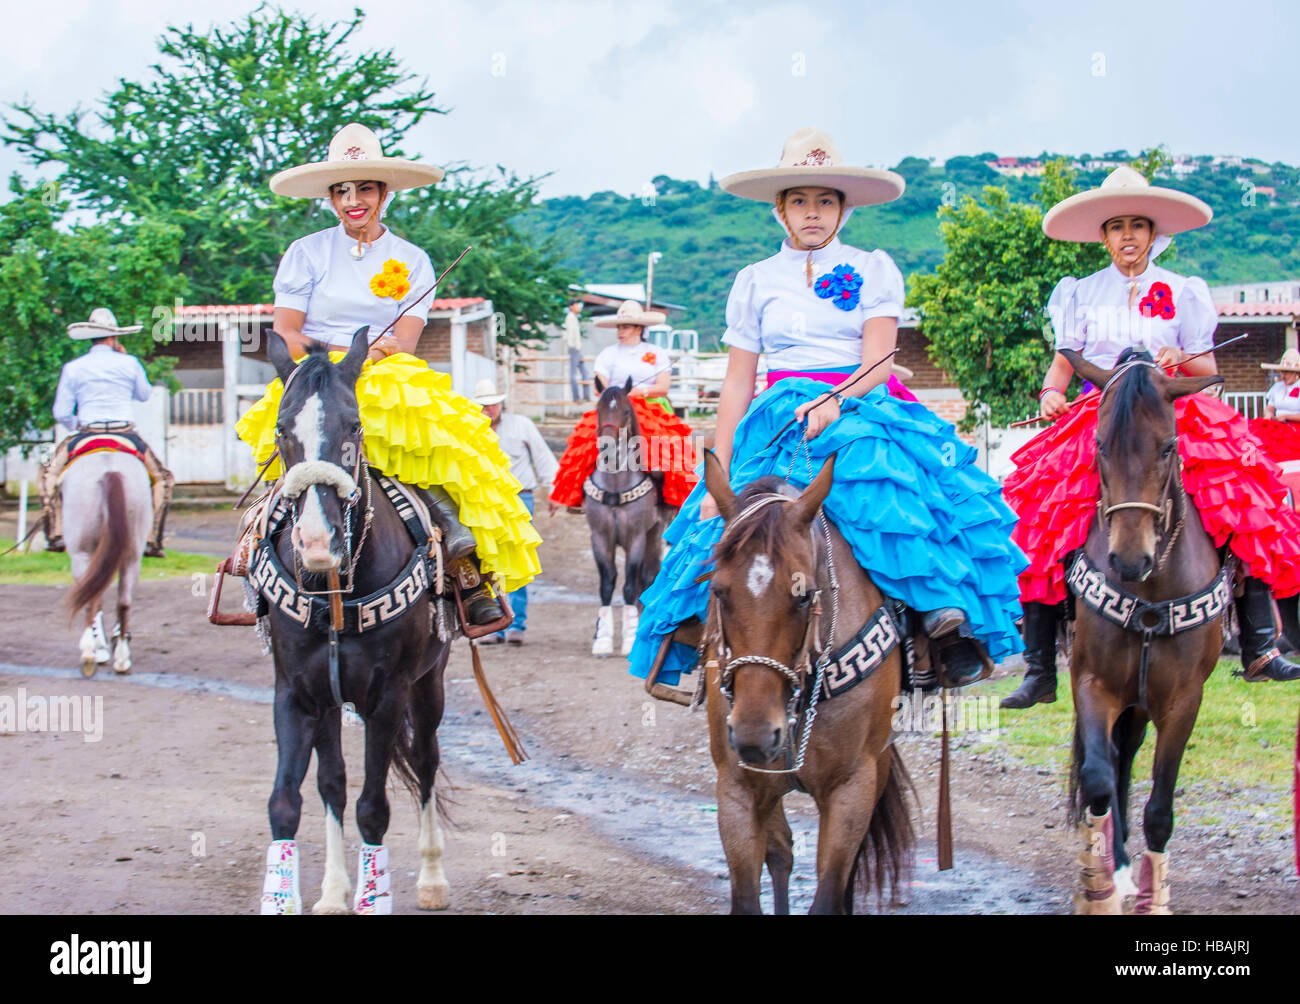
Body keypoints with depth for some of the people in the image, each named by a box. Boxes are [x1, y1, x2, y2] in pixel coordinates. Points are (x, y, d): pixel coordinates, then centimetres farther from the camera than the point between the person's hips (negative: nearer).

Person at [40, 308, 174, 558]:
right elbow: (144, 395, 21)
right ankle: (153, 540, 8)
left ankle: (56, 533, 7)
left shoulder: (72, 368, 3)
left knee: (49, 472, 22)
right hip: (126, 433, 0)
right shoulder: (129, 363, 3)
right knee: (163, 478, 20)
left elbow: (61, 413, 2)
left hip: (86, 435, 0)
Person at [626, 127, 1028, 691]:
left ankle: (952, 621, -46)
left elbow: (877, 362, -3)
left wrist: (833, 402, -24)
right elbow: (736, 385, 12)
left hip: (860, 409, -3)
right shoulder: (755, 282, 15)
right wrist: (718, 478, 3)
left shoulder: (873, 270, 10)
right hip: (781, 421, 3)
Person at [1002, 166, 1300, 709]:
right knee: (1038, 513, -21)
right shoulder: (1081, 294, 12)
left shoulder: (1182, 294, 11)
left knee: (1240, 491, -23)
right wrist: (1050, 393, -13)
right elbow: (1064, 363, 8)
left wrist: (1181, 360, -12)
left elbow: (1208, 370, 10)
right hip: (1096, 415, 0)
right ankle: (1039, 672, -16)